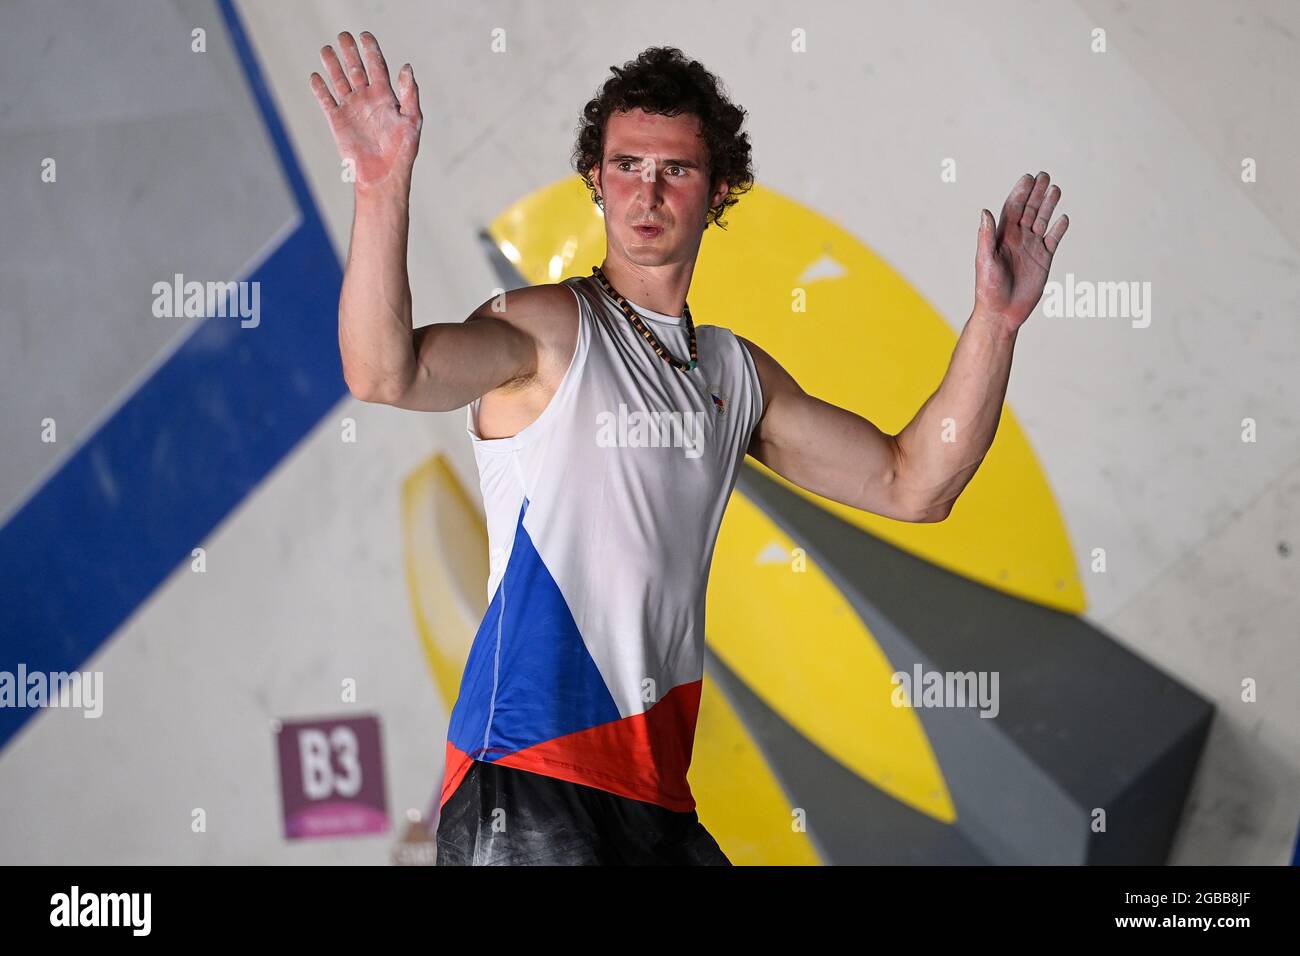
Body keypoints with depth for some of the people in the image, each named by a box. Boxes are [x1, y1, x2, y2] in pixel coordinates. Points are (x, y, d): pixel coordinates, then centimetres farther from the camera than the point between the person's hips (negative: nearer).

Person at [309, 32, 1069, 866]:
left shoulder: (738, 374, 16)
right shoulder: (551, 330, -4)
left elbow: (913, 484, 17)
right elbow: (384, 373, -24)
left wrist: (996, 320, 9)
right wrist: (384, 188, -37)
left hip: (654, 783, 7)